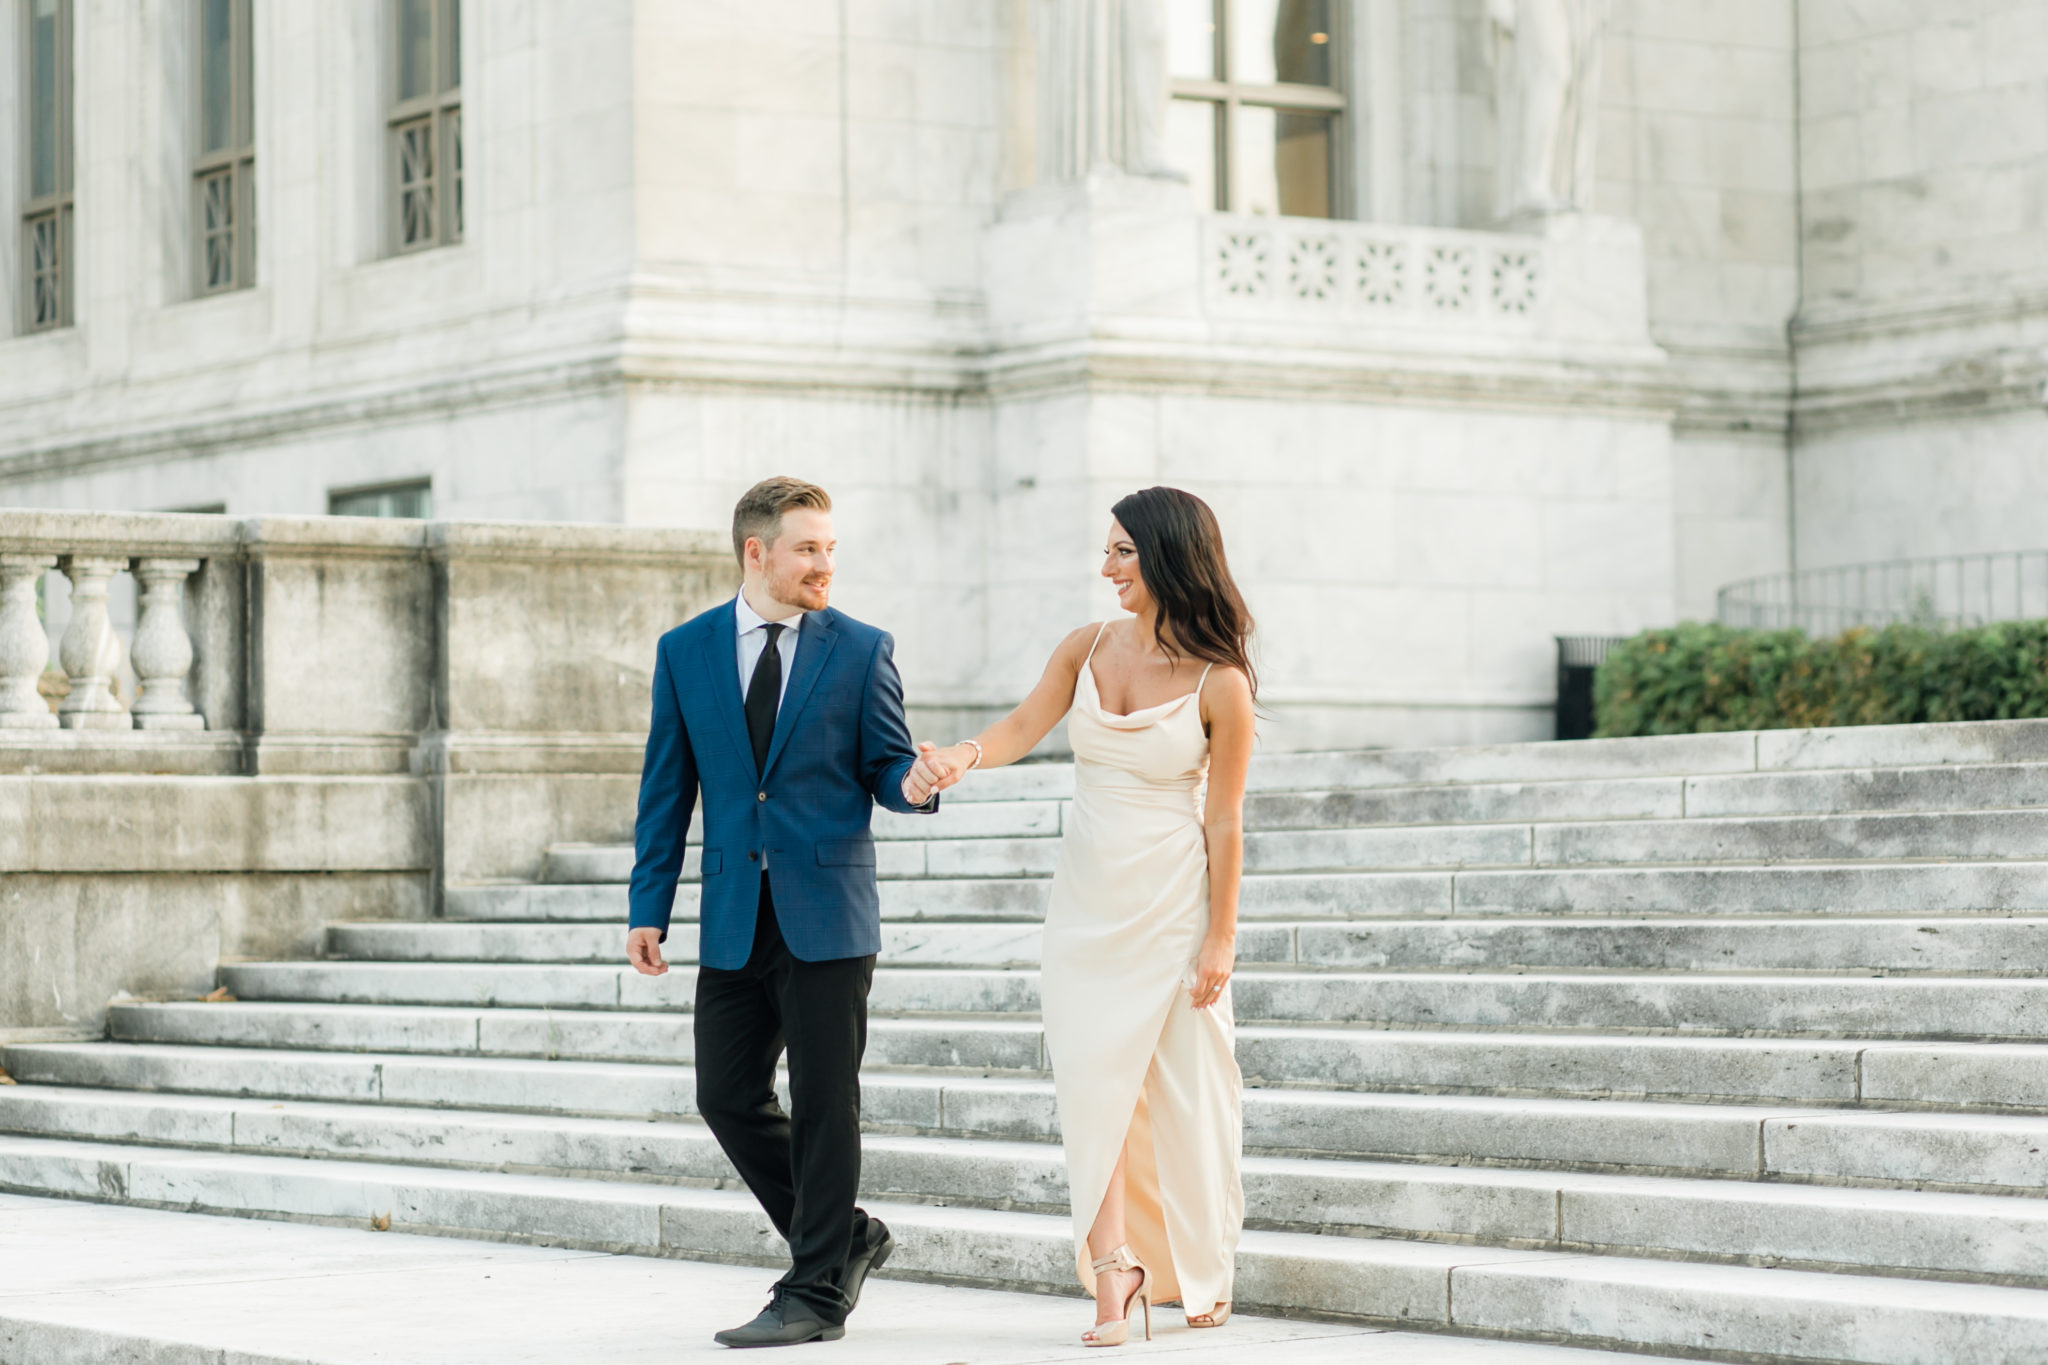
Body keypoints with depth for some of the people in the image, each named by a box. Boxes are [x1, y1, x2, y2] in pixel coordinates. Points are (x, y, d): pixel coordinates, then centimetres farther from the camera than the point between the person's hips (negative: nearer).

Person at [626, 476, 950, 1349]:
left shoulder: (861, 650, 1)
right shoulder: (686, 651, 6)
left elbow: (885, 767, 3)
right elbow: (667, 790, 8)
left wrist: (914, 785, -22)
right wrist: (648, 908, 4)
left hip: (826, 915, -3)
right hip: (734, 917, 3)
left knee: (824, 1105, -1)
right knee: (728, 1097, 5)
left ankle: (814, 1293, 8)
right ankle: (846, 1238, 23)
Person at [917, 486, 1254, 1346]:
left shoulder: (1220, 684, -10)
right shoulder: (1086, 650, 3)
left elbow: (1223, 822, -9)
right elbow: (1022, 729, -5)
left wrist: (1221, 938, -8)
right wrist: (966, 754, -28)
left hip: (1172, 904, -4)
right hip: (1089, 902, 4)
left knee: (1184, 1085, 3)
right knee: (1093, 1075, -4)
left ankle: (1203, 1272, 20)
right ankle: (1113, 1273, -6)